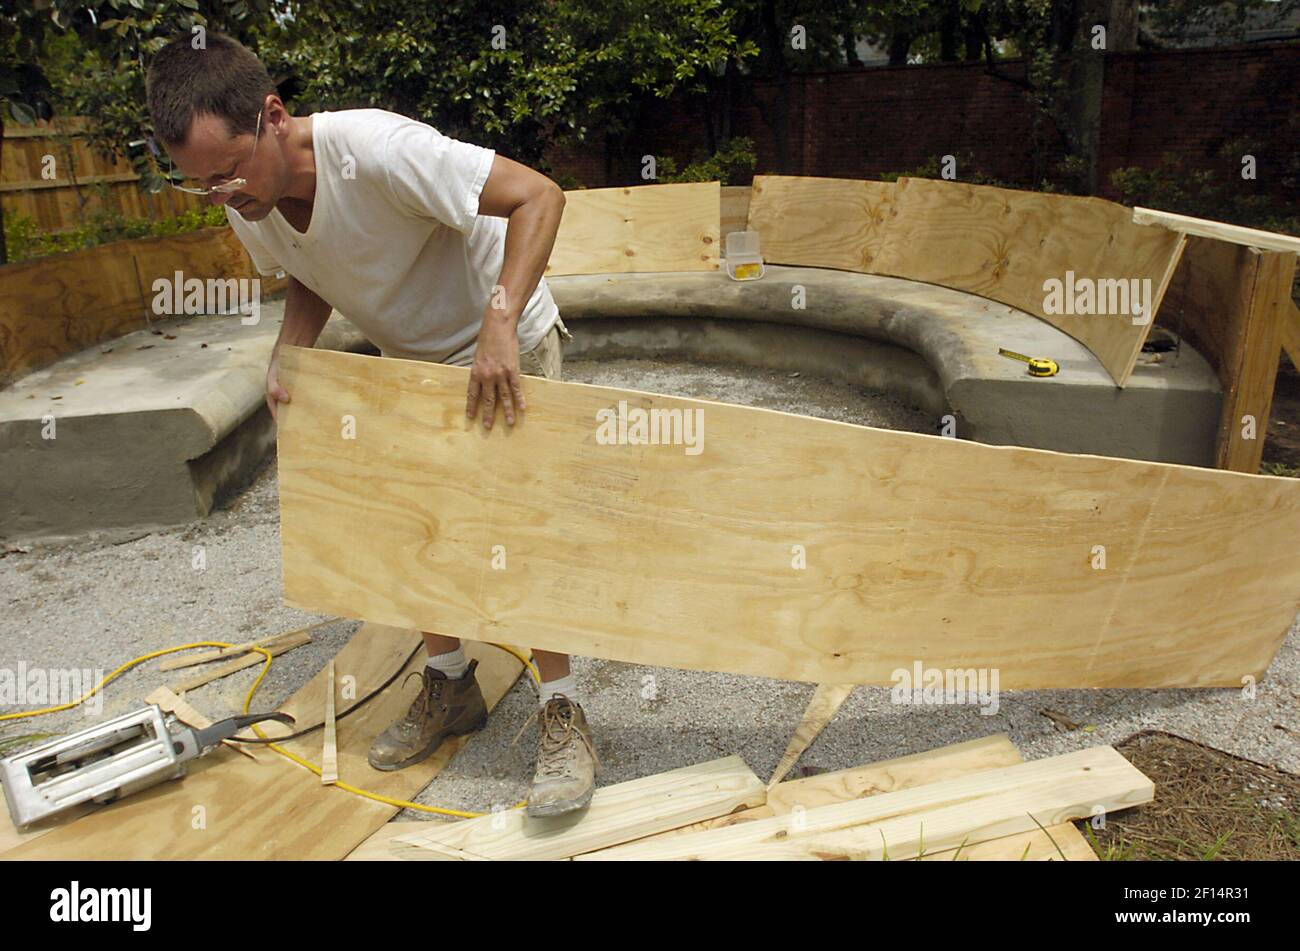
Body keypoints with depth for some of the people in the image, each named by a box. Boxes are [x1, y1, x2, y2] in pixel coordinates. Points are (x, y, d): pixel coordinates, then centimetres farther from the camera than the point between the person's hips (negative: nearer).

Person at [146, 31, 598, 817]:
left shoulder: (377, 150, -34)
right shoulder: (248, 204, -12)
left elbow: (538, 195, -35)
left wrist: (499, 322, -45)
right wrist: (287, 356, -11)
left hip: (504, 345, -6)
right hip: (410, 358, 7)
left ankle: (564, 717, 2)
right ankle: (450, 687, 25)